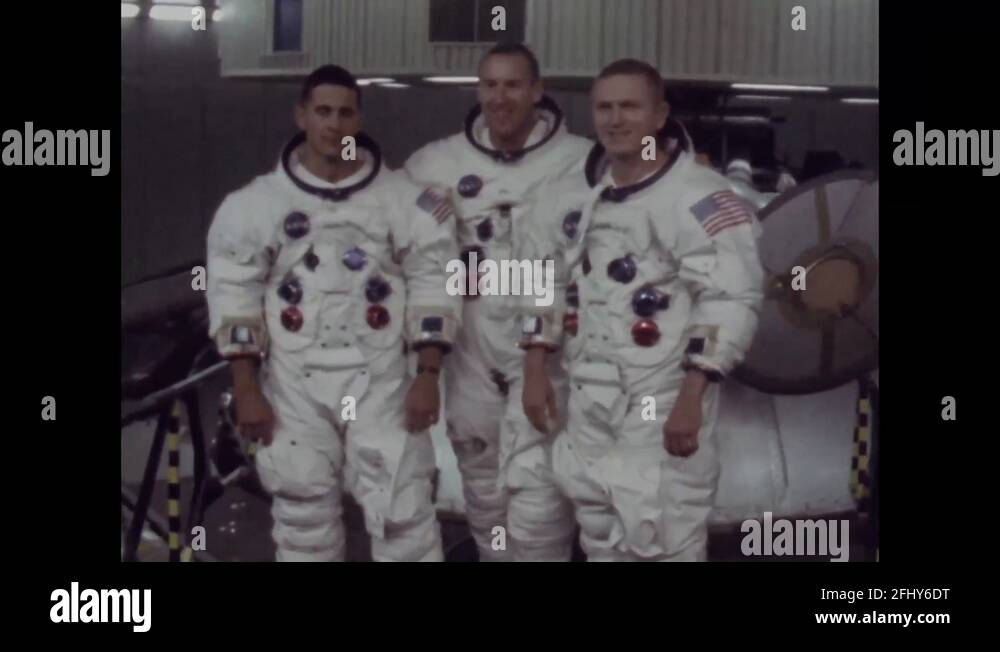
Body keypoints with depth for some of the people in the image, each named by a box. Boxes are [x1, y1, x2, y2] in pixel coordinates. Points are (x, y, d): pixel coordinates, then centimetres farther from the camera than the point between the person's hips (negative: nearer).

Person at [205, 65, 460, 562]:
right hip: (294, 385, 1)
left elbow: (432, 283, 0)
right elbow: (234, 294, 1)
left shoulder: (403, 198, 0)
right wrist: (246, 389, -3)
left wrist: (428, 376, -6)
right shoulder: (258, 202, 0)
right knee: (303, 514, 10)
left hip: (381, 381, -1)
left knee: (402, 508, -1)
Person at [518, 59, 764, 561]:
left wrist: (691, 399, -22)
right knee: (602, 542, 18)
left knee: (663, 543, -7)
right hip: (588, 404, 7)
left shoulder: (699, 198, -13)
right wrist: (535, 372, 12)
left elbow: (730, 302, -18)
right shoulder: (570, 197, 10)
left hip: (664, 406, -7)